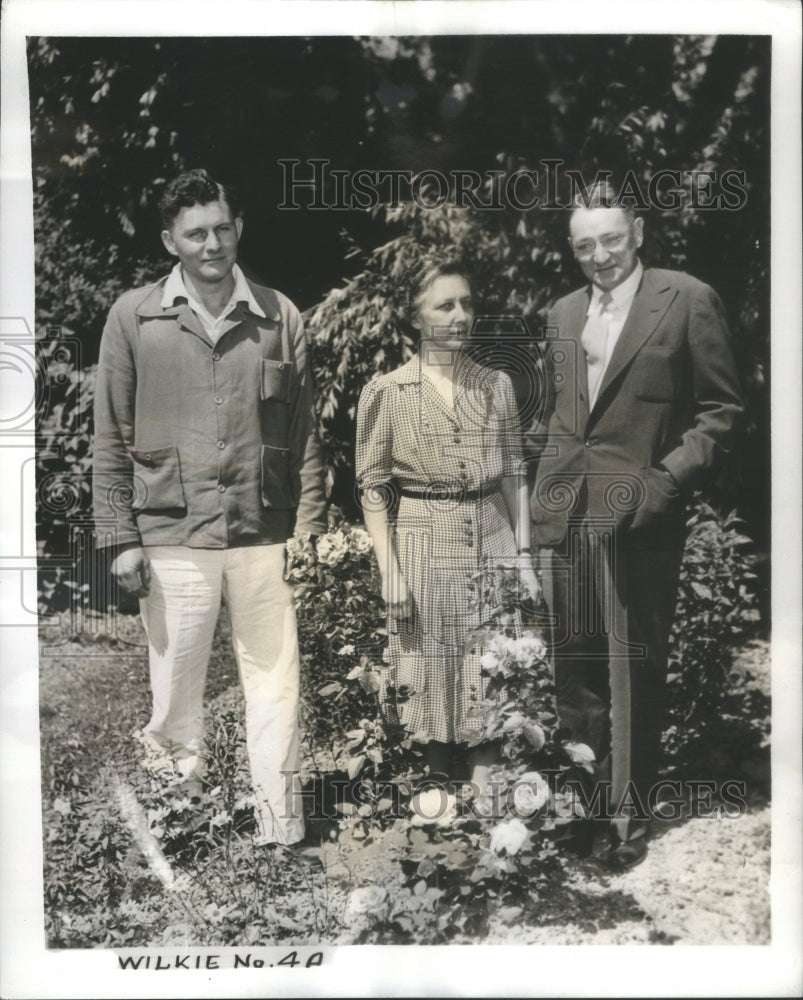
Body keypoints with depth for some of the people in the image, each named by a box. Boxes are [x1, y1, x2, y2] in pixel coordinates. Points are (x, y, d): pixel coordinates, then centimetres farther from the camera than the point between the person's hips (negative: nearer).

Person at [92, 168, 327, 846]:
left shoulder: (279, 317, 6)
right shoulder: (135, 317, 3)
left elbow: (304, 434, 7)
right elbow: (111, 437, 4)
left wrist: (311, 531, 2)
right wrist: (122, 539, 0)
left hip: (264, 537, 1)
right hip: (172, 539, -1)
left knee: (275, 680, 6)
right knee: (176, 680, 8)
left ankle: (281, 829, 19)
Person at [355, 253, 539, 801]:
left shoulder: (496, 385, 5)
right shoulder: (386, 392, -4)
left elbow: (514, 474, 8)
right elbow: (373, 486, -2)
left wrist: (525, 558, 4)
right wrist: (389, 570, -7)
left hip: (491, 538, 3)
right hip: (424, 542, -2)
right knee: (431, 671, 8)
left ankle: (486, 789, 18)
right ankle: (440, 783, 26)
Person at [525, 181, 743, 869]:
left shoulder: (688, 300, -1)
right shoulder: (563, 314, 15)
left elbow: (721, 411, -2)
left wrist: (668, 479, -12)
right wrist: (536, 471, 12)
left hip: (637, 517, -5)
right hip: (564, 516, 5)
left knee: (635, 671, 2)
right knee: (574, 667, 10)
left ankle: (631, 817, 17)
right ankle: (585, 802, 25)